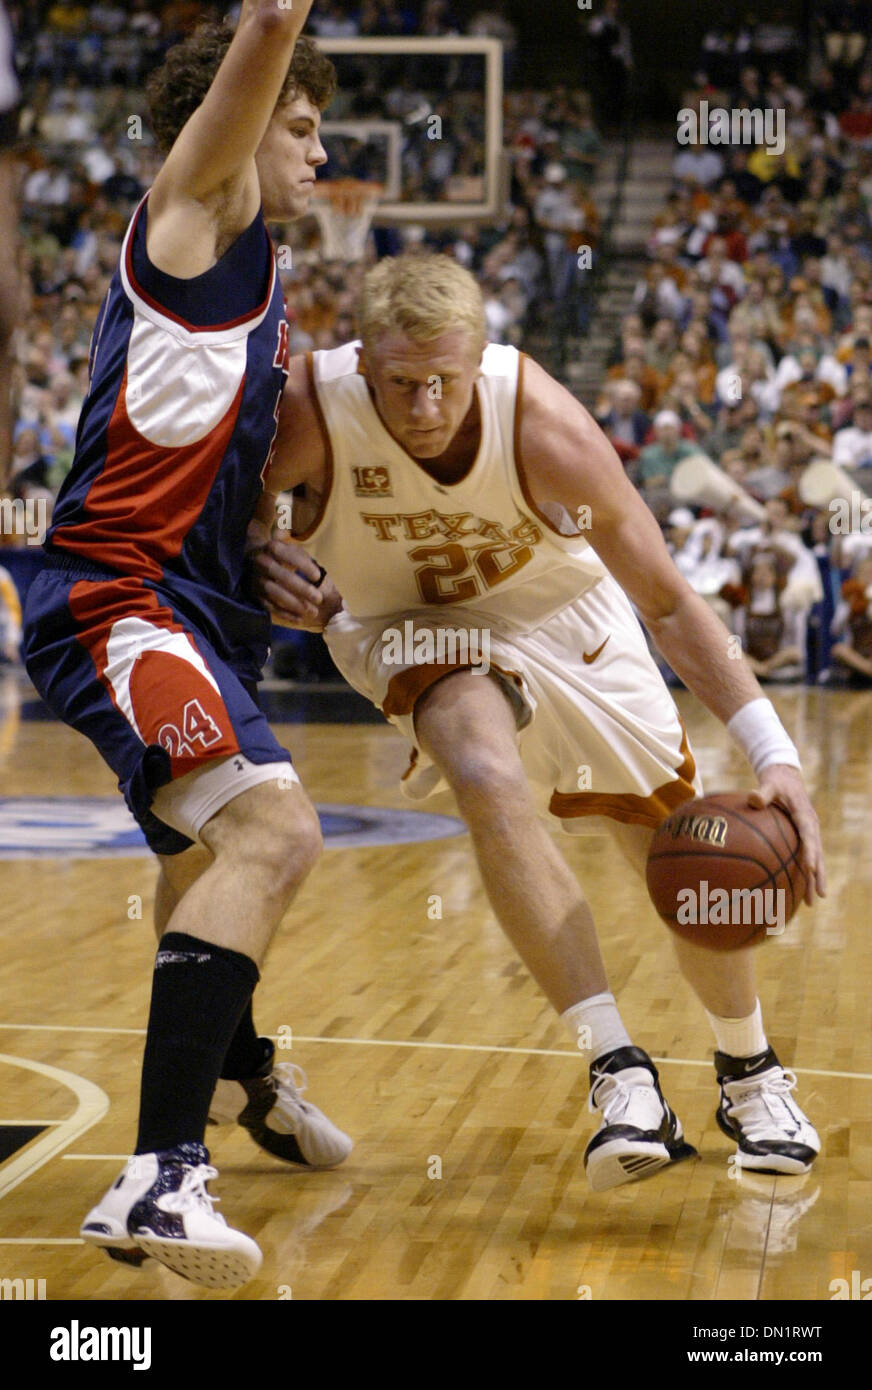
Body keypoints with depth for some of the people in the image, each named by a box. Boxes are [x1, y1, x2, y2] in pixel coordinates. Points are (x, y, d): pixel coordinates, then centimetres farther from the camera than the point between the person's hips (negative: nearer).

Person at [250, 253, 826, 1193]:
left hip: (555, 609, 1)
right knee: (491, 782, -33)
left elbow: (667, 603, -26)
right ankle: (620, 1077, -26)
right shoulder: (305, 410, -33)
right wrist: (263, 558, -36)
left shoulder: (543, 425, -34)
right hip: (407, 621, -1)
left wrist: (773, 754, -34)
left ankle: (749, 1074, 33)